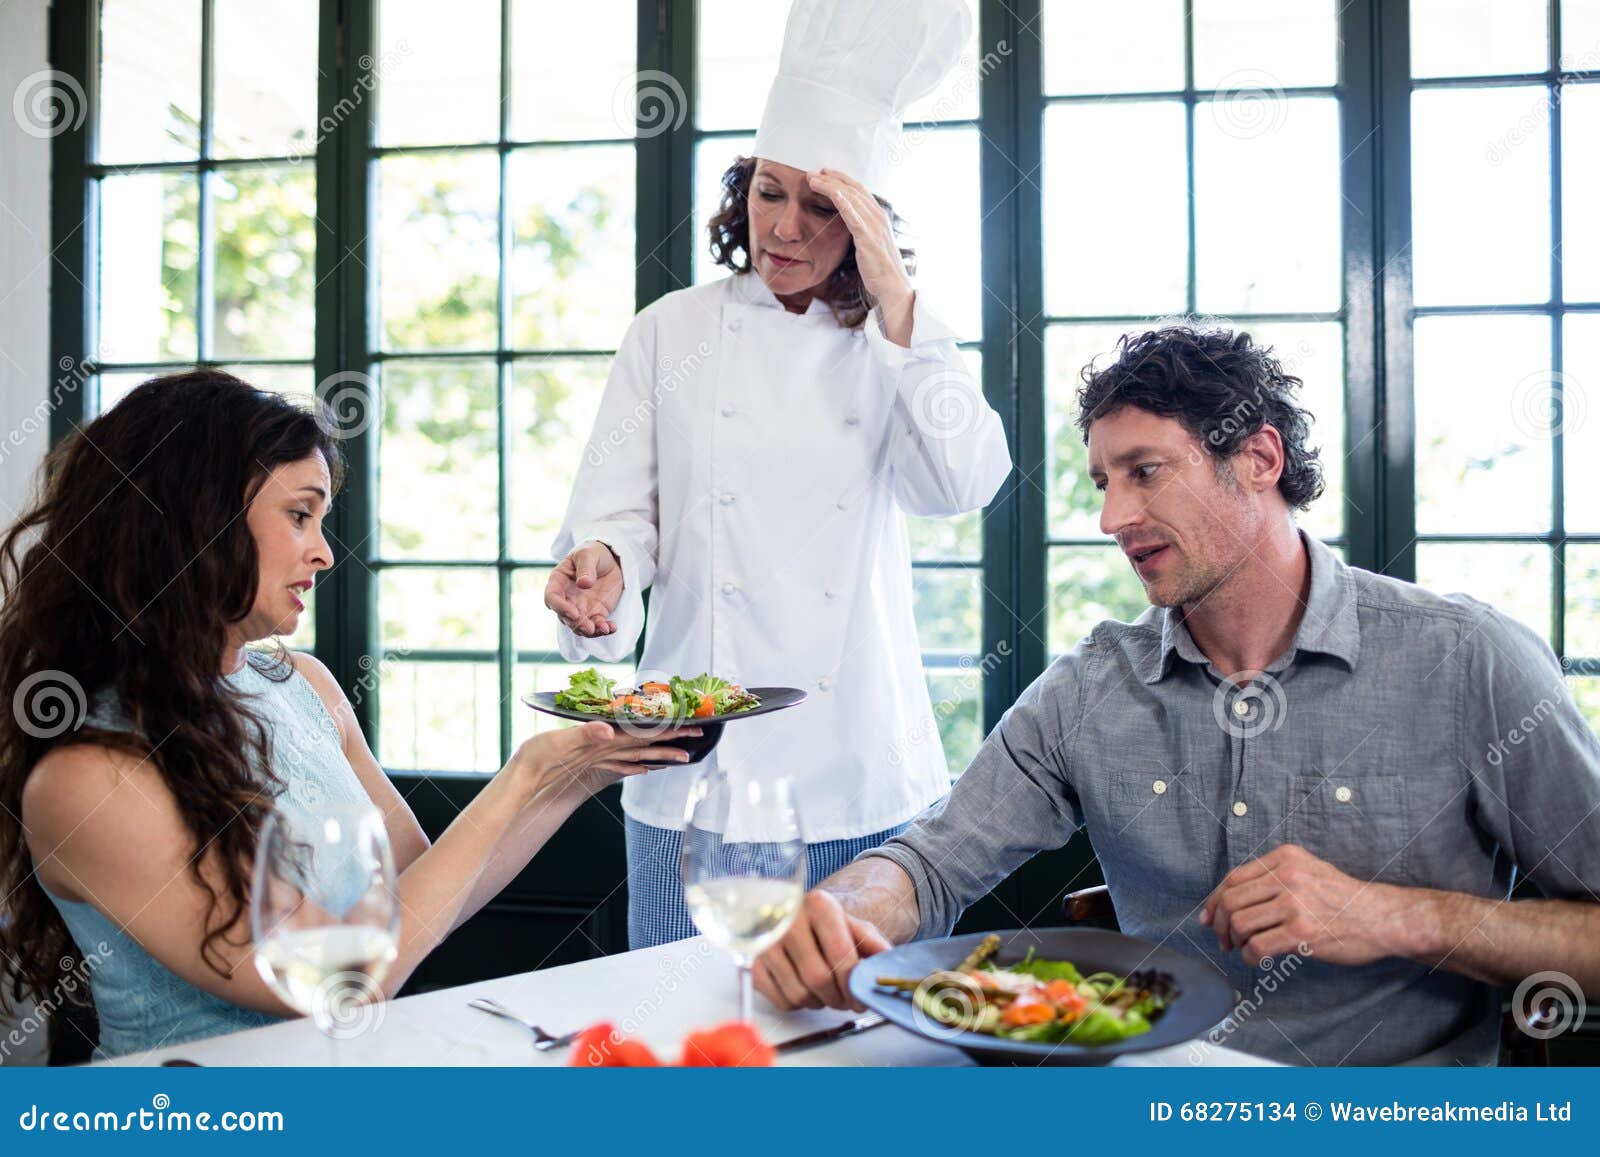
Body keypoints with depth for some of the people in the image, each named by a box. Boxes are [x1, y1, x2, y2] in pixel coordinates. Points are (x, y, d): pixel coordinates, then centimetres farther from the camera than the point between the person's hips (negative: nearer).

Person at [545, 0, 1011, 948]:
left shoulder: (904, 343, 7)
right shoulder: (674, 332, 7)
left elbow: (965, 484, -10)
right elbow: (616, 508, 3)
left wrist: (895, 305, -15)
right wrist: (603, 565, -21)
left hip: (864, 770, 0)